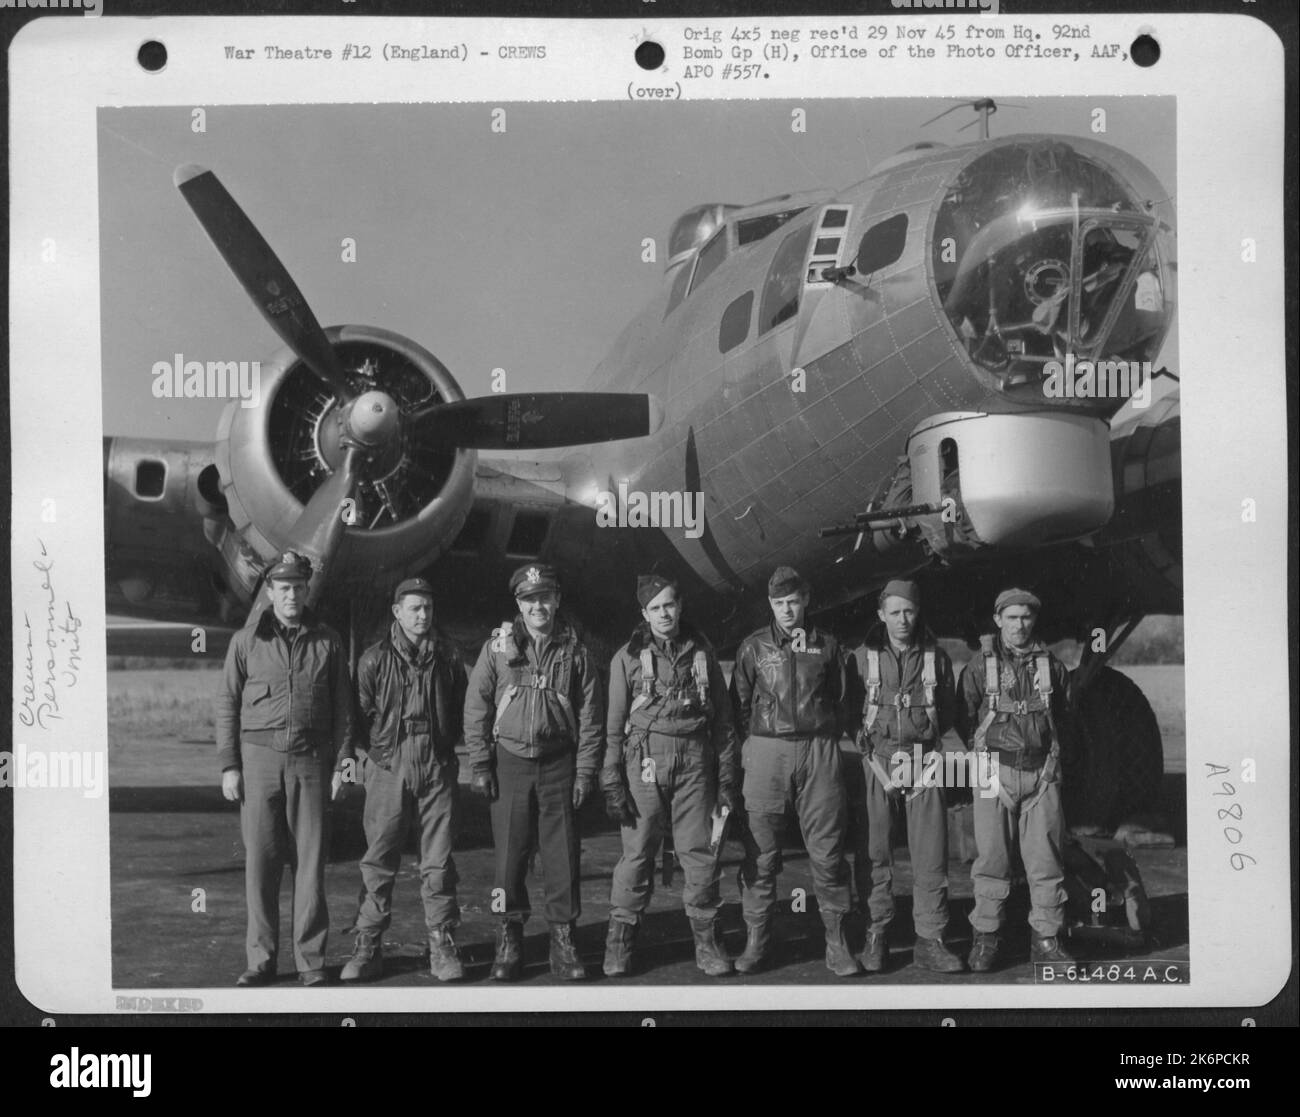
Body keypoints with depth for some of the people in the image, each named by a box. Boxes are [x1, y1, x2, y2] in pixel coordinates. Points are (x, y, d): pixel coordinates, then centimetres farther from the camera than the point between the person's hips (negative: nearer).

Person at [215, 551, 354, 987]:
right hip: (259, 755, 0)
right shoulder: (246, 641, 5)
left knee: (310, 860, 1)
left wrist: (343, 761, 3)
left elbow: (342, 706, 10)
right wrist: (228, 765, 0)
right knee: (260, 859, 1)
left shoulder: (327, 642, 7)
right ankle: (261, 959, 11)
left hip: (311, 759, 0)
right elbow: (227, 705, 6)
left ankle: (311, 960, 8)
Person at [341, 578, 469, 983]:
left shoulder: (448, 655, 7)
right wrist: (376, 748, 1)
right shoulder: (375, 658, 2)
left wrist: (445, 745, 8)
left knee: (438, 864, 3)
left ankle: (443, 949, 11)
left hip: (438, 767, 1)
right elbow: (361, 712, 5)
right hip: (388, 768, -1)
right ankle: (368, 948, 10)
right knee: (379, 861, 2)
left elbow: (461, 708, 13)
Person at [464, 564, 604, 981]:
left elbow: (591, 716, 5)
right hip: (510, 762, 0)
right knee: (509, 853, 2)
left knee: (562, 854, 2)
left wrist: (585, 771, -1)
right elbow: (476, 708, 4)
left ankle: (563, 939, 12)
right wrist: (480, 766, -2)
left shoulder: (574, 651, 4)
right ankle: (509, 940, 14)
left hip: (559, 764, 0)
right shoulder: (498, 647, 3)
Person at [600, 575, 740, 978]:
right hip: (645, 759, -1)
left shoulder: (701, 653, 9)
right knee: (637, 852, 0)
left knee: (701, 852, 1)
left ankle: (706, 939, 14)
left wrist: (726, 778, 8)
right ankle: (620, 940, 13)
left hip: (695, 762, 1)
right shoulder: (628, 658, 4)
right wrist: (611, 781, -2)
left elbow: (723, 720, 12)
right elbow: (613, 725, 4)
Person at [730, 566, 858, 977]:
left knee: (827, 850, 0)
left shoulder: (826, 645, 9)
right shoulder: (754, 646, 7)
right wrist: (751, 743, 5)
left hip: (819, 751, 0)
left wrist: (827, 740, 8)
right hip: (767, 749, 0)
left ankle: (836, 942, 7)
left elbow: (840, 700, 15)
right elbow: (739, 703, 11)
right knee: (761, 851, 1)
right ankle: (756, 939, 9)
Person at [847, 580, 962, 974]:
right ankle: (876, 934, 12)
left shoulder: (935, 656, 8)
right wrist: (867, 737, -3)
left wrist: (924, 734, 5)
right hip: (877, 760, -1)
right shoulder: (863, 658, 4)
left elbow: (948, 709, 16)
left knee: (931, 853, -1)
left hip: (924, 763, 1)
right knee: (873, 852, 1)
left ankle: (929, 939, 6)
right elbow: (848, 709, 10)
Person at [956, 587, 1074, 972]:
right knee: (991, 857, 0)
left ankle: (1046, 938, 10)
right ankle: (986, 936, 10)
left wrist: (1050, 748, 8)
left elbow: (1064, 716, 19)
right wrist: (985, 752, 3)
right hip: (995, 770, -2)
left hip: (1042, 771, 2)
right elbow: (963, 719, 7)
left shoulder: (1051, 665, 9)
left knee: (1045, 857, 2)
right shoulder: (979, 666, 2)